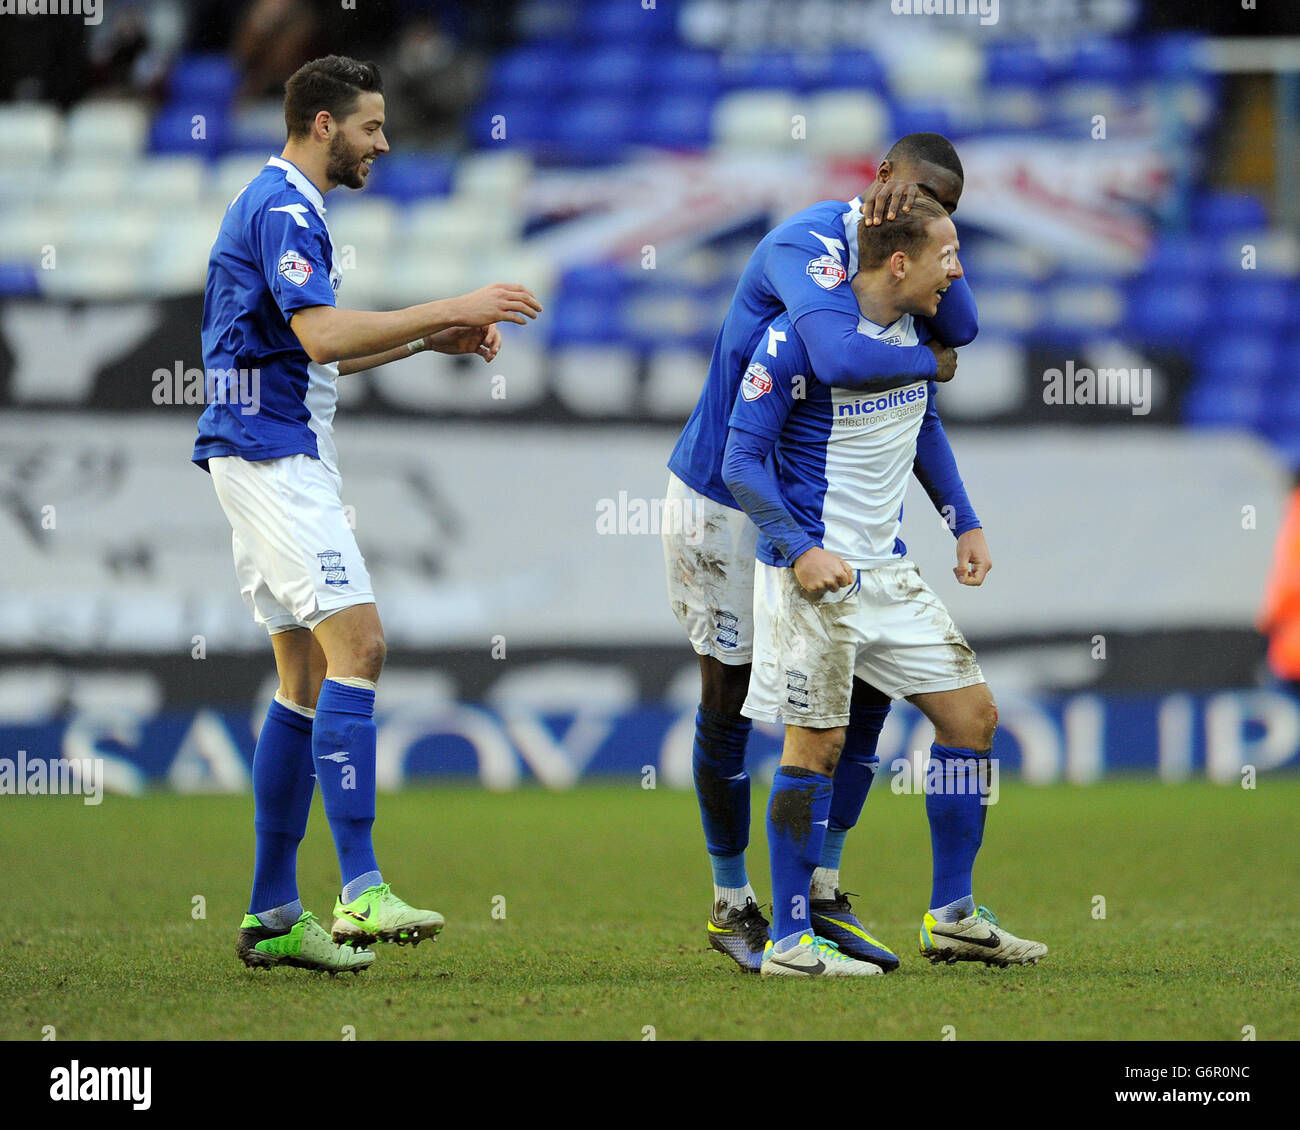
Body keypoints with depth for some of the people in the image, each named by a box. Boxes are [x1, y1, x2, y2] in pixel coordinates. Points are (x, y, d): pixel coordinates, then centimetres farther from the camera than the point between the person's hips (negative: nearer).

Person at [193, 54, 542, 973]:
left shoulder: (285, 207, 21)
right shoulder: (282, 209, -12)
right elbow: (319, 336, -26)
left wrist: (432, 339, 18)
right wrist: (451, 309, -22)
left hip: (285, 457, 11)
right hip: (272, 456, -11)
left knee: (309, 675, 8)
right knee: (357, 645, -18)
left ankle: (271, 915, 8)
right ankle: (361, 891, -25)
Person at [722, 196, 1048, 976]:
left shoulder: (919, 330, 7)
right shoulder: (801, 338, -15)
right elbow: (741, 462, -13)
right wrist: (800, 550, -23)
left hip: (888, 572, 8)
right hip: (813, 574, -8)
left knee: (973, 713, 5)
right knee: (817, 744, -7)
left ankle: (953, 917, 14)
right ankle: (789, 940, 1)